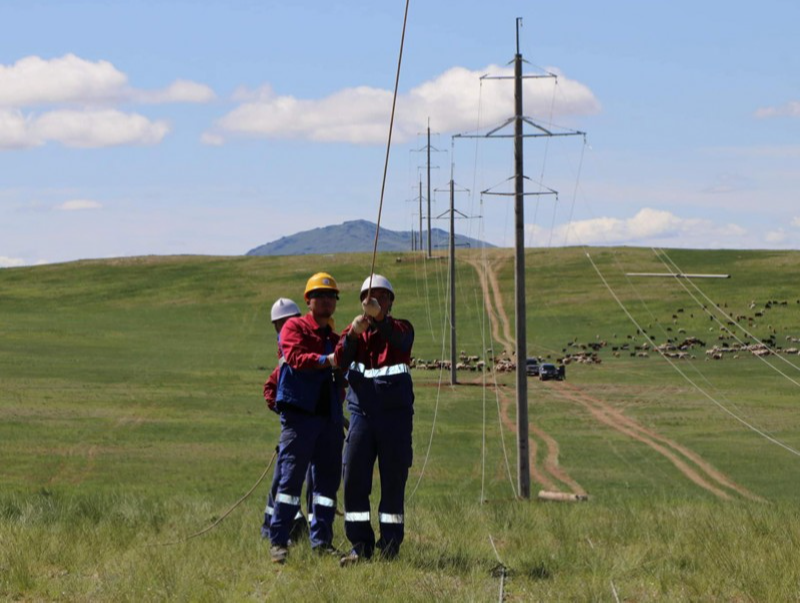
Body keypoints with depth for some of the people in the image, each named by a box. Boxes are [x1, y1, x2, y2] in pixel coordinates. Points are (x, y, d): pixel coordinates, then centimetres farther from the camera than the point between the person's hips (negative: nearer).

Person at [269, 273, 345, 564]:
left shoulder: (335, 338, 22)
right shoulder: (294, 327, 3)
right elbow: (295, 358, -17)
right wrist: (326, 361, -29)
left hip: (329, 417, 6)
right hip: (299, 413, -6)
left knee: (328, 479, 5)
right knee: (291, 477, -8)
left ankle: (321, 541, 12)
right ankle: (278, 542, -6)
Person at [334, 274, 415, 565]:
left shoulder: (401, 328, 4)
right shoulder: (354, 332, 10)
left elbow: (401, 339, -21)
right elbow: (340, 360, -9)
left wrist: (380, 317, -41)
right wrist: (353, 334, -28)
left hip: (395, 415, -2)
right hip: (362, 413, 2)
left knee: (393, 482, 0)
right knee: (354, 480, -5)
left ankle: (390, 547, 6)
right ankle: (360, 546, 1)